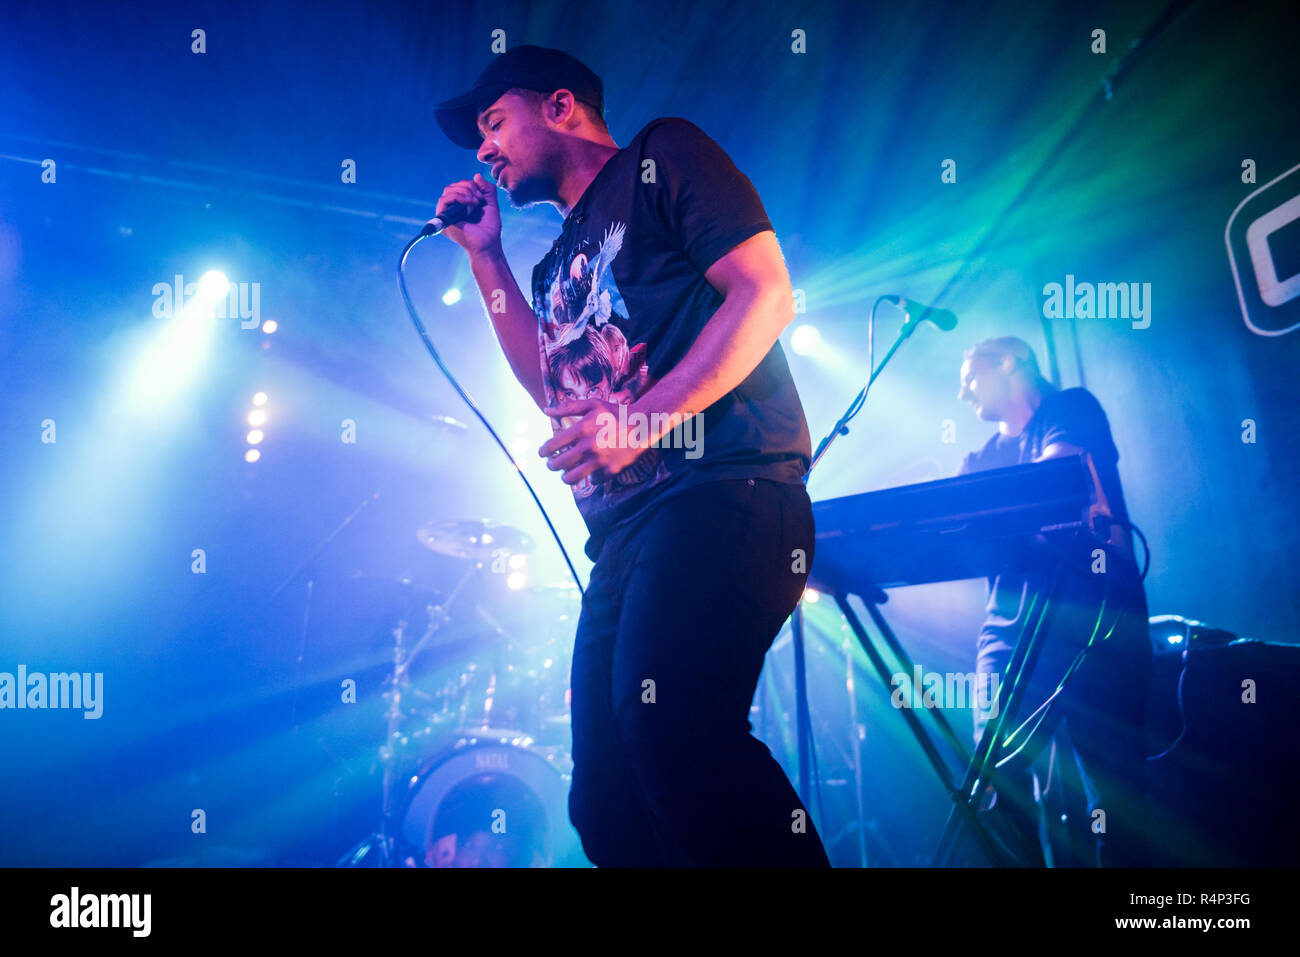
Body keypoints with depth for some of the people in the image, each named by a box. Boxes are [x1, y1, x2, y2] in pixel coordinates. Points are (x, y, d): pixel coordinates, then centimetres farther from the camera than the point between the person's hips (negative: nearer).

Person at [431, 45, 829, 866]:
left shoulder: (662, 156, 8)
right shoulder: (562, 259, 30)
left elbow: (766, 293, -4)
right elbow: (554, 385, 28)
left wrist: (644, 420, -15)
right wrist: (484, 253, 25)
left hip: (721, 489, -9)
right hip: (625, 530, 9)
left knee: (668, 718, -33)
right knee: (607, 803, 5)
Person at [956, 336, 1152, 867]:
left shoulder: (1071, 409, 8)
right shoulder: (985, 457, 24)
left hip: (1093, 619, -5)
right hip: (1013, 630, 5)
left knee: (1112, 783, -8)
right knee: (996, 772, -9)